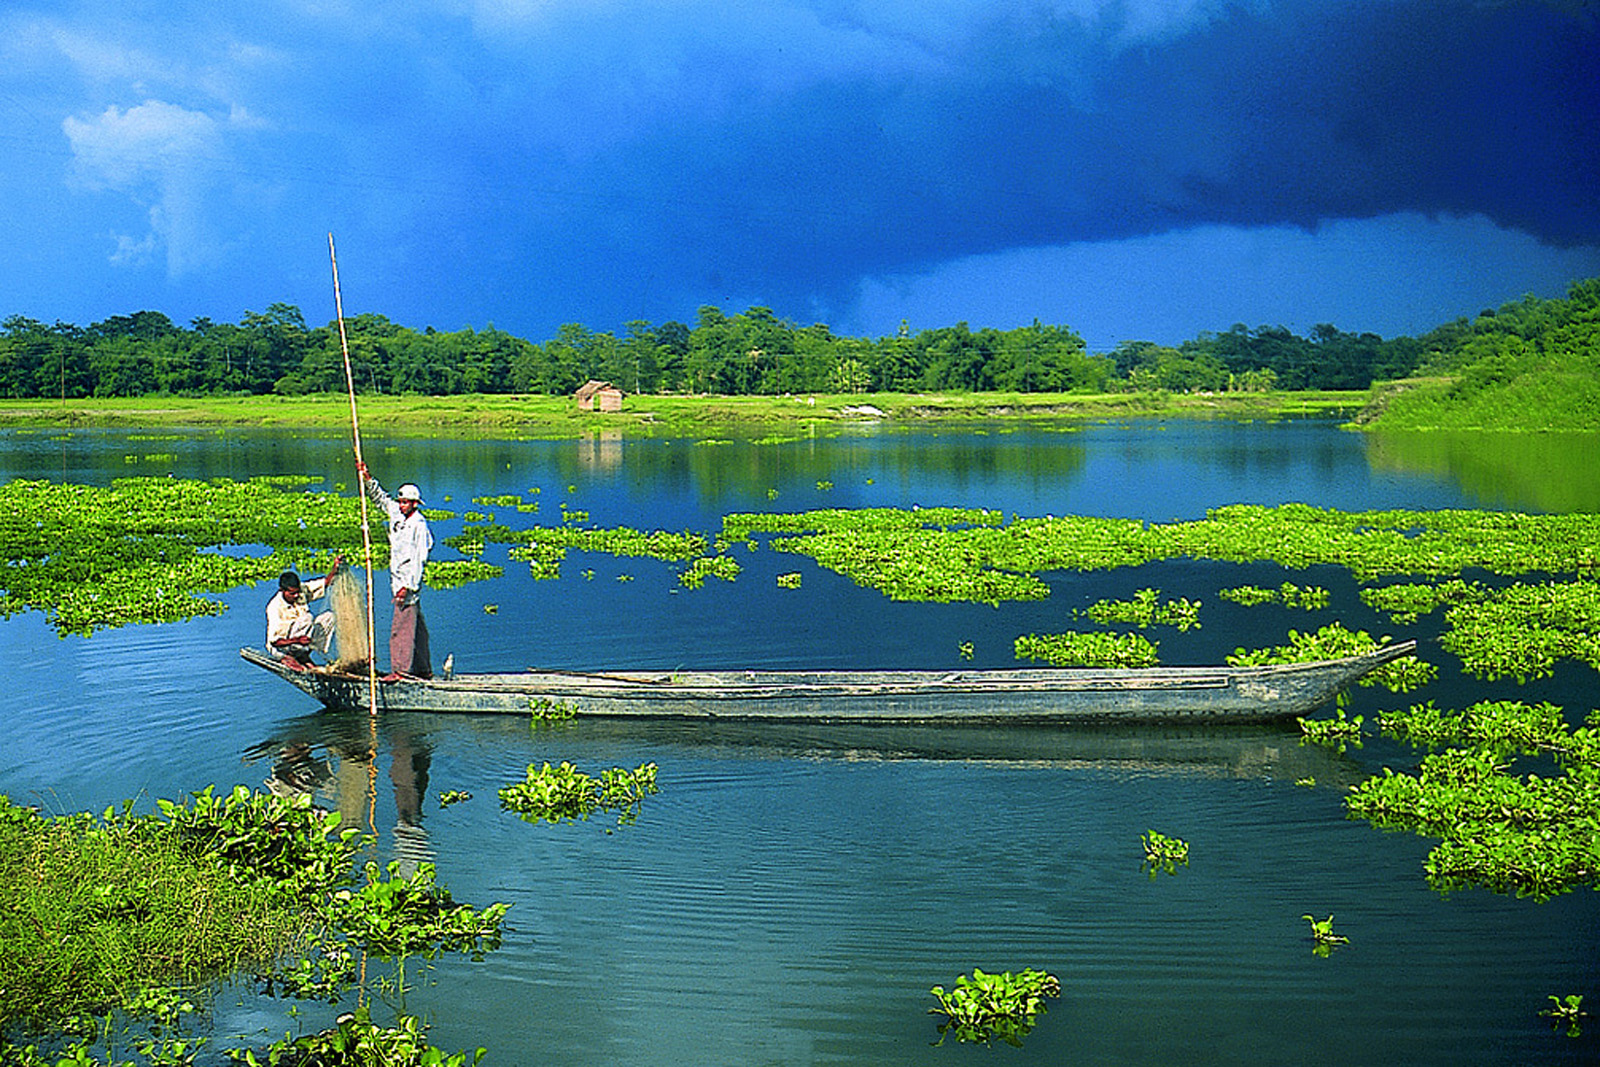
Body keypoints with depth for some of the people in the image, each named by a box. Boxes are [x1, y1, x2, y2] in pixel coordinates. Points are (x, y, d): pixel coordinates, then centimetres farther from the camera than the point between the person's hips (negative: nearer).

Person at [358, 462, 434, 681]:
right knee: (414, 625, 13)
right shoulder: (397, 514, 9)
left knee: (401, 626, -9)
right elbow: (381, 498, 22)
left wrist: (408, 586, -21)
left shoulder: (419, 525, -15)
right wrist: (368, 479, 8)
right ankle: (423, 669, 19)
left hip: (409, 580, -9)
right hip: (398, 580, 9)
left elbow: (419, 559, -18)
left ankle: (401, 669, -7)